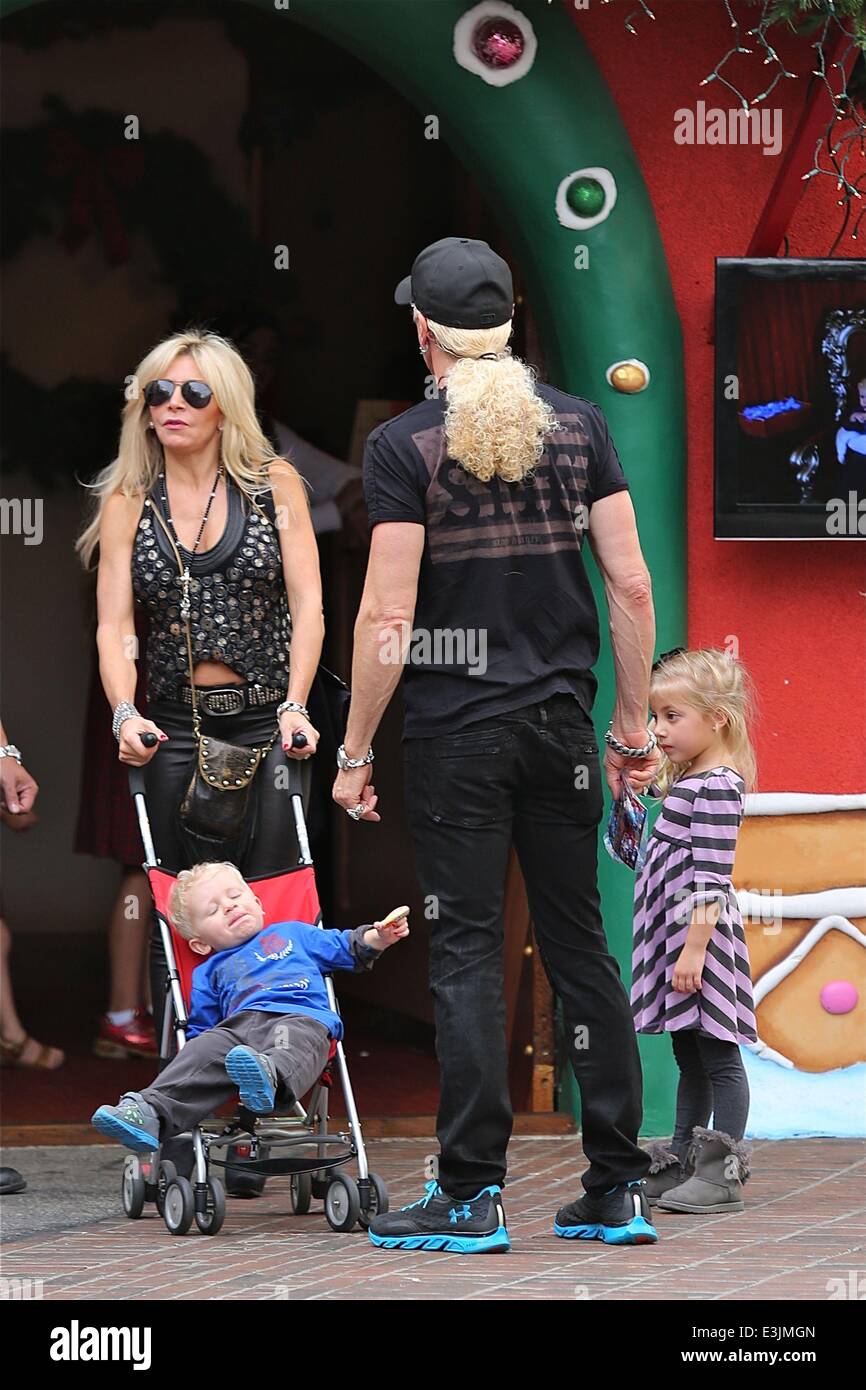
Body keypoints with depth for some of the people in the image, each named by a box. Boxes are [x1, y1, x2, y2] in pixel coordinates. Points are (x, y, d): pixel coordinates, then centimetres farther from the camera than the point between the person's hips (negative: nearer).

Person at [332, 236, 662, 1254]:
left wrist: (353, 752, -4)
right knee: (580, 946, 10)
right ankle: (618, 1189, 11)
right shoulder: (577, 424, 4)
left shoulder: (405, 445, -8)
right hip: (561, 718, 4)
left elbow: (388, 616, -11)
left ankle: (472, 1195, -1)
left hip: (454, 726, -4)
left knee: (466, 953, -1)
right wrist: (632, 720, 11)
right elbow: (631, 585, 2)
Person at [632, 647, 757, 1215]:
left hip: (704, 934, -10)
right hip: (676, 933, 10)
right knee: (690, 1056, 15)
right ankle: (681, 1163, 22)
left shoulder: (719, 786, -14)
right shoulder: (685, 781, 15)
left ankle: (723, 1173, -5)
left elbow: (711, 877, -20)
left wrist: (695, 947, -23)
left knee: (717, 1054, -6)